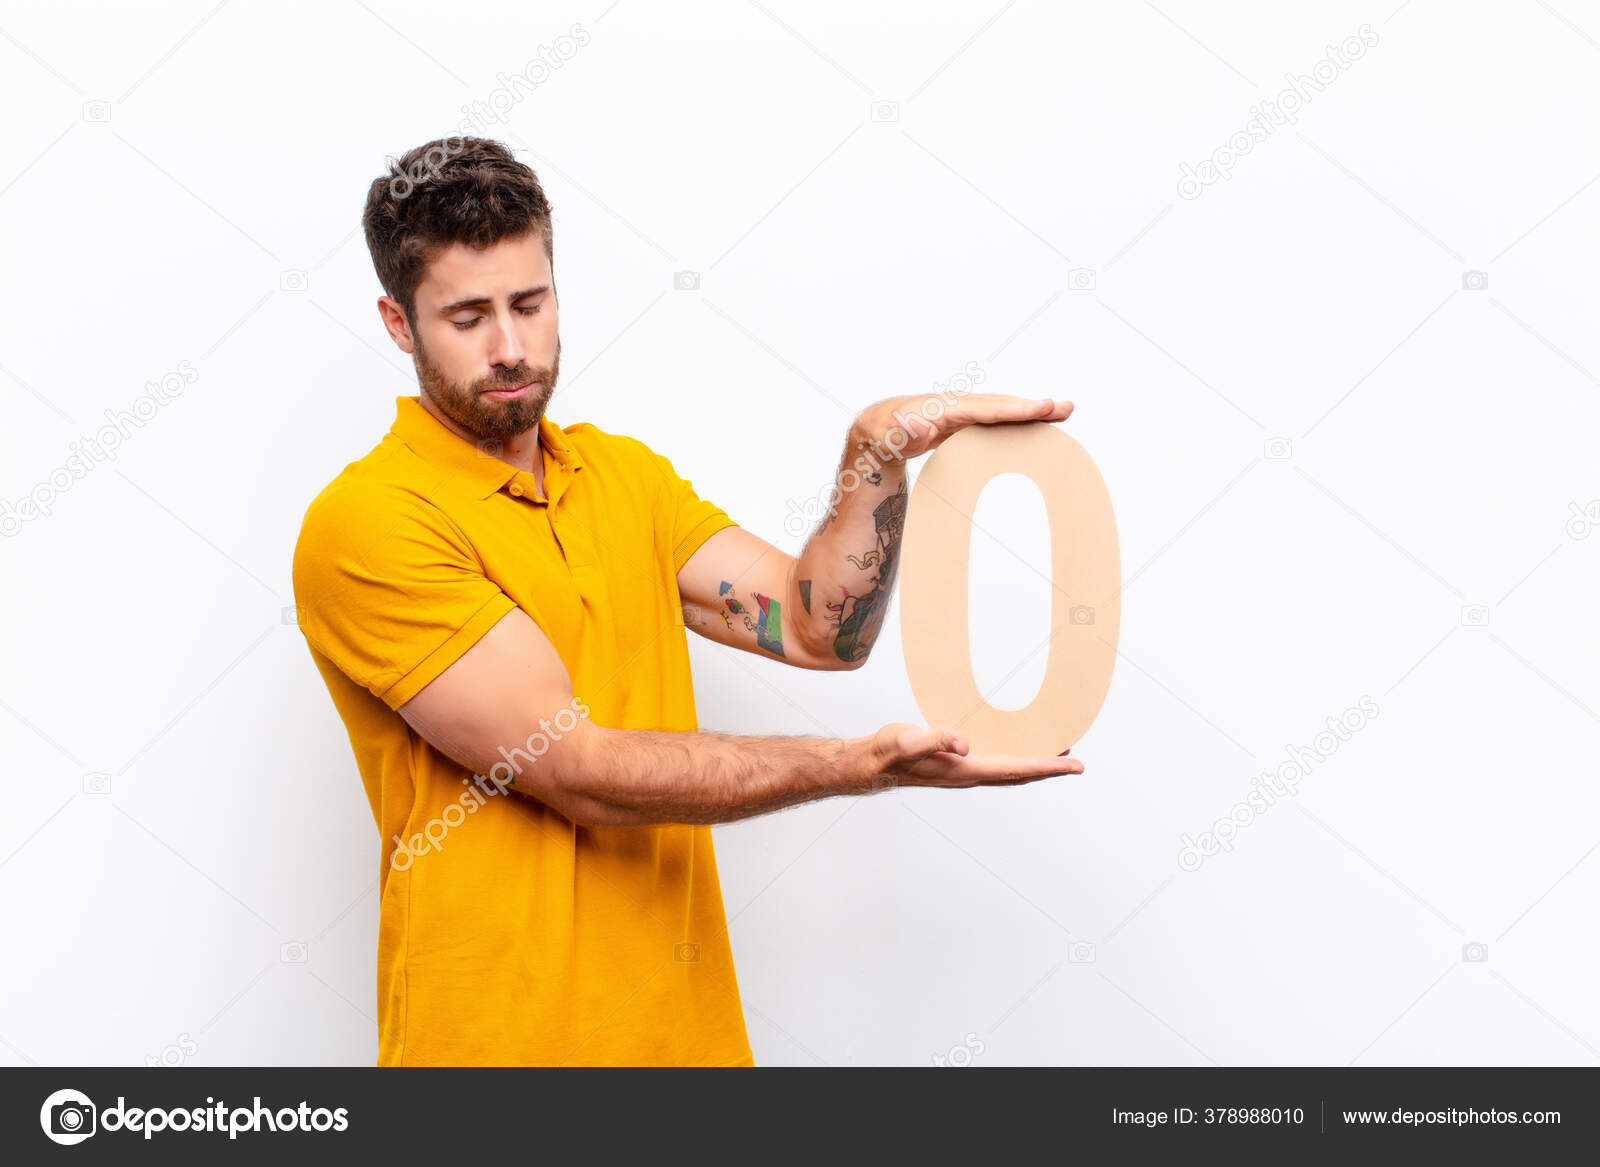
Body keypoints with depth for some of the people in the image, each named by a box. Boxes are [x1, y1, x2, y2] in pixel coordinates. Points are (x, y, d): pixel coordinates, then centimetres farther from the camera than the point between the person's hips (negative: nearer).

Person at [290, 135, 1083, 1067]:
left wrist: (877, 456, -16)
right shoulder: (365, 524, -15)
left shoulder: (624, 470, 7)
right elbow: (576, 770, -20)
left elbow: (818, 629, -1)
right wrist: (862, 766, -25)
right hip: (499, 1036, -6)